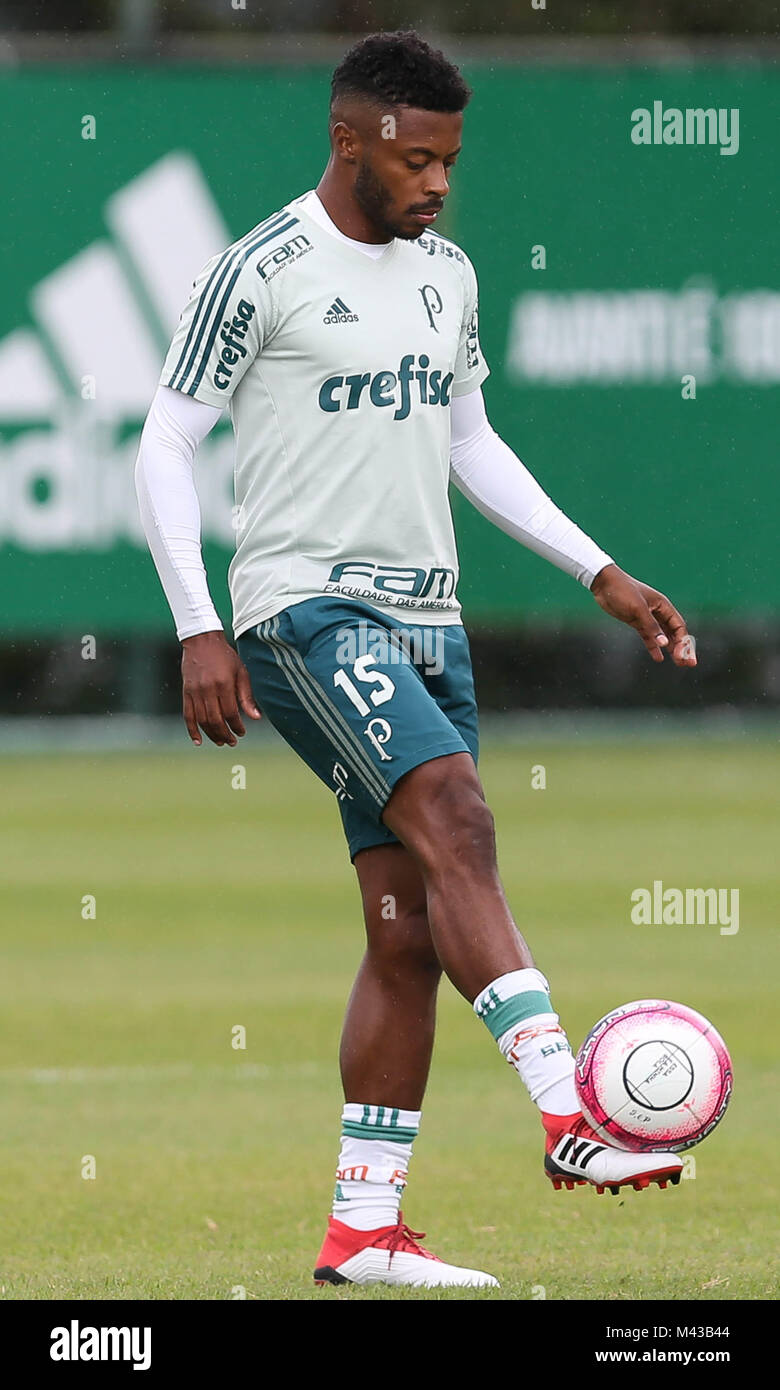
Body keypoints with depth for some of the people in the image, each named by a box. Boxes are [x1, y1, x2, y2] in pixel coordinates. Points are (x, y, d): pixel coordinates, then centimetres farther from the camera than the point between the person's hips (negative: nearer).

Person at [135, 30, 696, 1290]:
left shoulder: (446, 274, 14)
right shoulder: (260, 274, -7)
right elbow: (163, 446, -5)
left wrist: (603, 576, 18)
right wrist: (199, 631, -12)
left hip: (425, 618, 7)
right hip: (306, 606, -7)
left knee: (411, 932, 2)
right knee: (455, 810, -28)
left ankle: (364, 1230, 5)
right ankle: (568, 1117, -35)